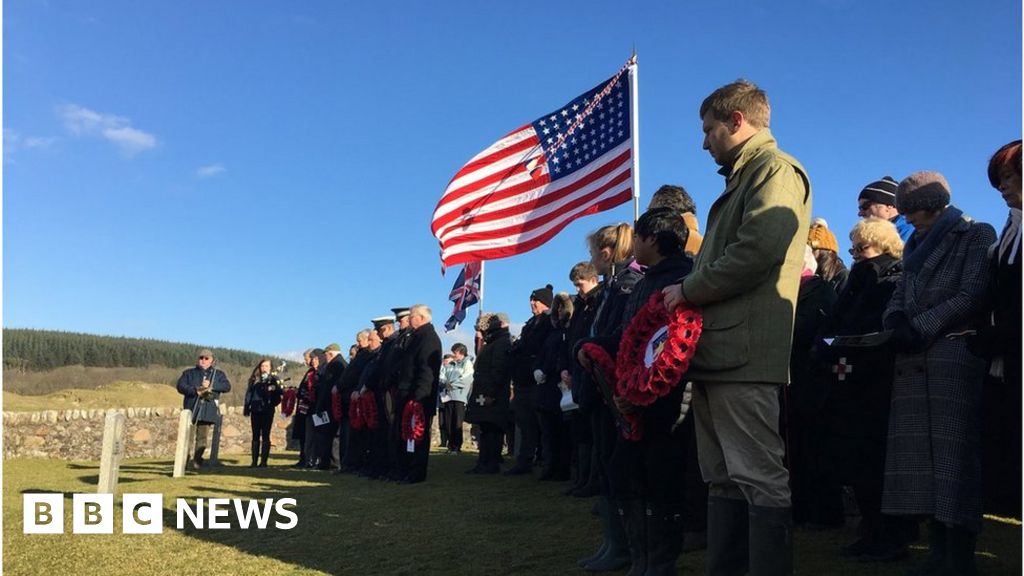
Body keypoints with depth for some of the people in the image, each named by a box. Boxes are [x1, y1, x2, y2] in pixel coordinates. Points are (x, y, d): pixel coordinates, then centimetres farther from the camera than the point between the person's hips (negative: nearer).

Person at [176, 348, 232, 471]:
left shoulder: (218, 374, 17)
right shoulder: (189, 373, 16)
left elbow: (227, 386, 2)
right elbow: (180, 386, 1)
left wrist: (211, 385, -12)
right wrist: (195, 390, -14)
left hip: (207, 409, 0)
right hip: (191, 408, 0)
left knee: (202, 436, -6)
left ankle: (197, 460, -1)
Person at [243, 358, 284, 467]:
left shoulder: (274, 379, 3)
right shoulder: (254, 379, 13)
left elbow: (280, 392, -9)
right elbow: (249, 393, 12)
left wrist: (275, 388, -29)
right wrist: (246, 407, 5)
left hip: (267, 410, -3)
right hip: (255, 410, 3)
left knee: (265, 436, -1)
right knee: (255, 436, 6)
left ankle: (264, 461, 1)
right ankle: (254, 461, 9)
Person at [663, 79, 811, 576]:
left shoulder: (775, 170, -4)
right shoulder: (741, 180, 26)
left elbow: (757, 252, -19)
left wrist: (687, 290, -10)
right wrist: (689, 293, 11)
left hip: (745, 353, -10)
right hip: (716, 350, 10)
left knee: (760, 480, -7)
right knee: (724, 480, 13)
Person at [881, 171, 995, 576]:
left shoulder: (977, 235, 3)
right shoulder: (917, 245, 24)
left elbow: (971, 296, -9)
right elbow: (900, 295, 18)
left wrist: (920, 328, -13)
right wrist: (895, 321, -4)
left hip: (955, 356, -6)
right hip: (914, 361, 7)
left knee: (954, 453, -9)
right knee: (922, 454, 2)